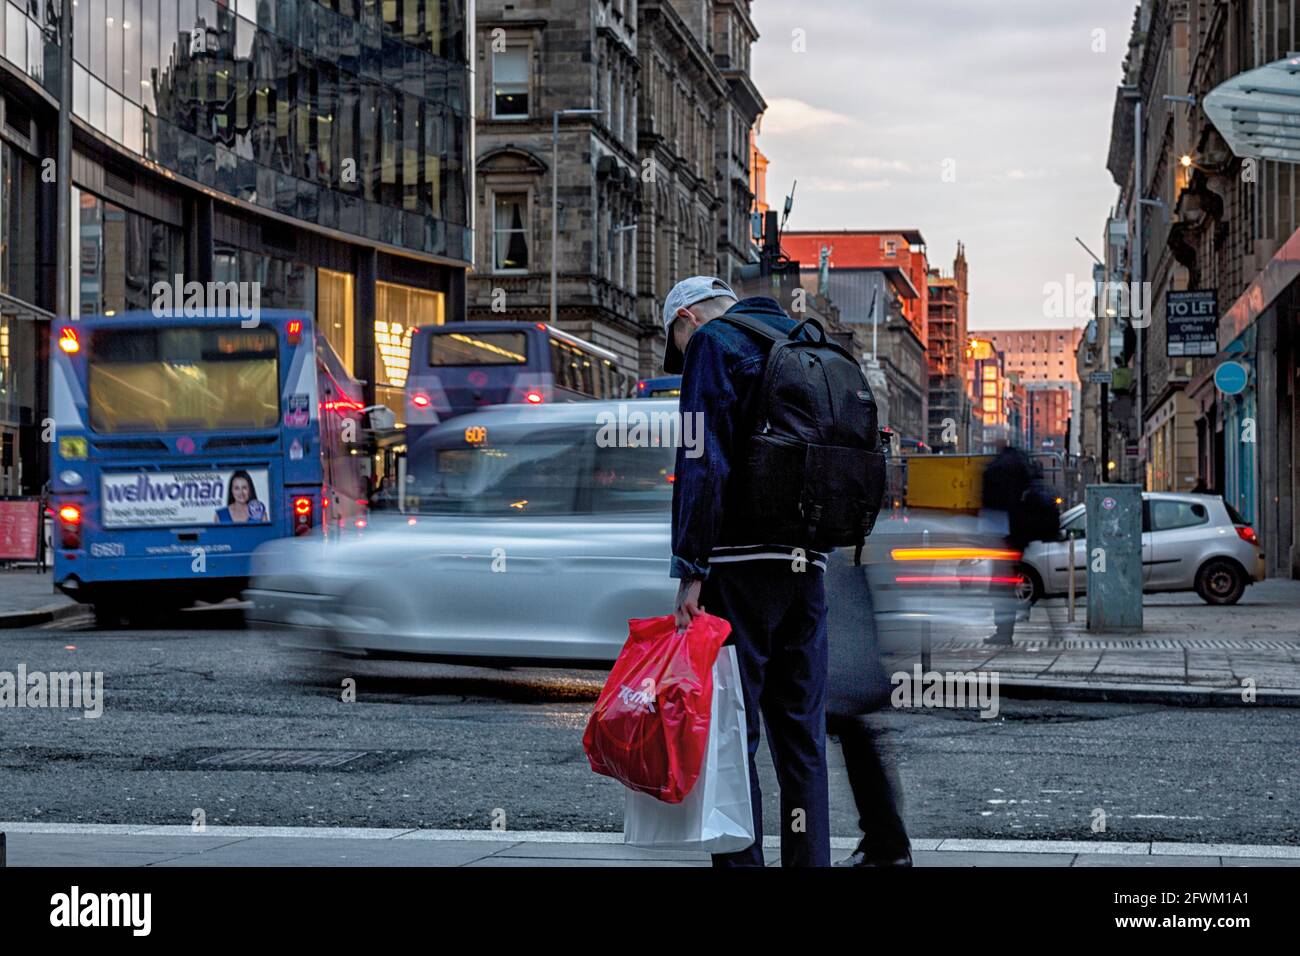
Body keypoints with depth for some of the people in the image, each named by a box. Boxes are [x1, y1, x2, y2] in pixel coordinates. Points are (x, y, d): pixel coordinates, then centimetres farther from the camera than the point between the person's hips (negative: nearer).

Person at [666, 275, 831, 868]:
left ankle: (741, 862, -6)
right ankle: (808, 859, 11)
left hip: (742, 559, -7)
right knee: (802, 732, 9)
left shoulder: (711, 344, -1)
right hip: (808, 561, 7)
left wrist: (690, 571, -16)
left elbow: (703, 462, -13)